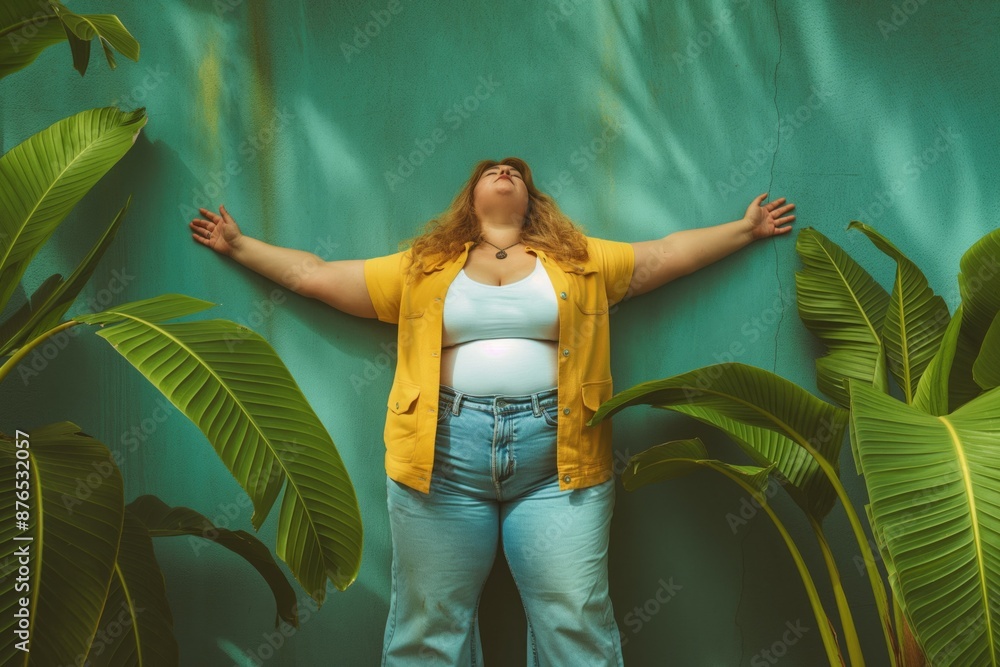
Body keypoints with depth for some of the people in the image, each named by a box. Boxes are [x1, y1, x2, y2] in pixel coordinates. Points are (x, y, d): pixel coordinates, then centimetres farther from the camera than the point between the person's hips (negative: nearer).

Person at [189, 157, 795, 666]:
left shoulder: (584, 260, 16)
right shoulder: (419, 268, 15)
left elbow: (667, 253, 19)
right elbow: (314, 275, 18)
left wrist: (745, 230, 18)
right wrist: (239, 246, 19)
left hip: (558, 458, 0)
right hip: (442, 455, 1)